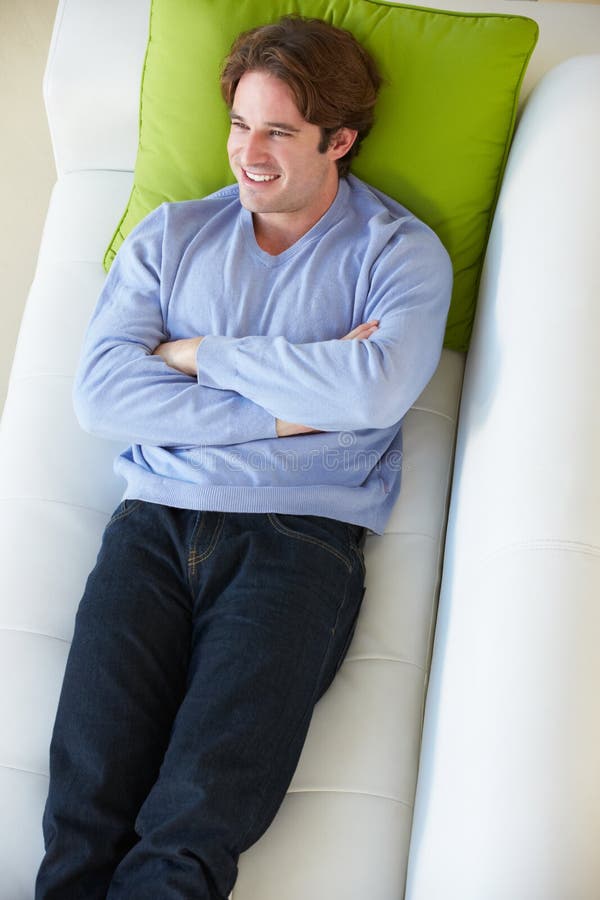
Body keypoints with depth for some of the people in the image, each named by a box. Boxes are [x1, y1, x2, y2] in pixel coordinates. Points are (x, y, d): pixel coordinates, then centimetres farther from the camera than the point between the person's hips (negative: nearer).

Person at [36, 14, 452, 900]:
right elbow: (101, 394, 2)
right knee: (83, 806, -15)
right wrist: (288, 408, -6)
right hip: (156, 521, 3)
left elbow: (375, 388, -14)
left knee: (197, 822, -19)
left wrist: (200, 354, -3)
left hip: (302, 536, -2)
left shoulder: (400, 252, 8)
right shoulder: (170, 234, 16)